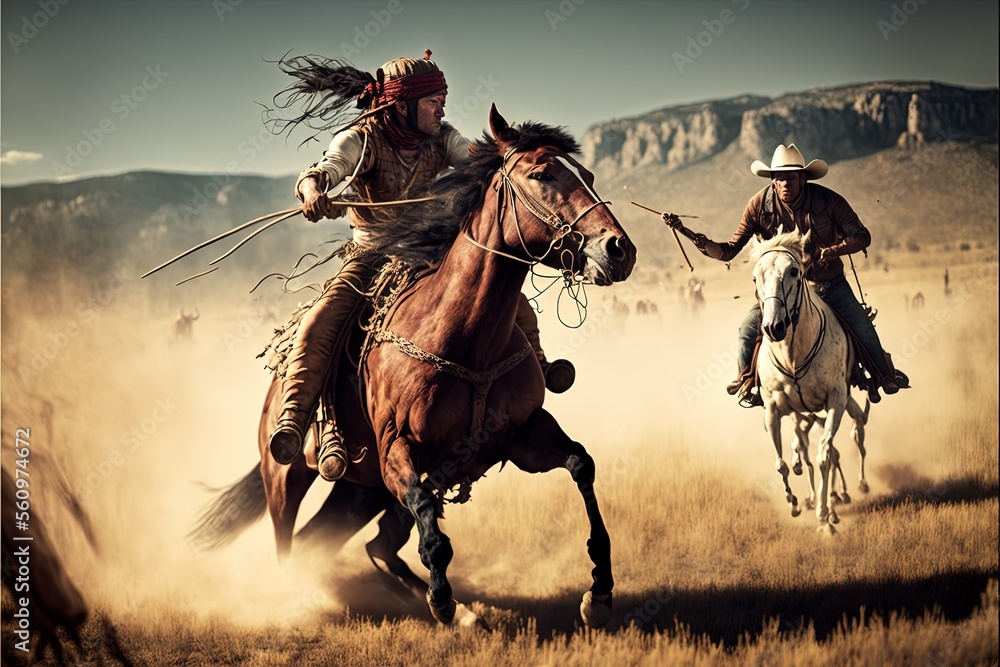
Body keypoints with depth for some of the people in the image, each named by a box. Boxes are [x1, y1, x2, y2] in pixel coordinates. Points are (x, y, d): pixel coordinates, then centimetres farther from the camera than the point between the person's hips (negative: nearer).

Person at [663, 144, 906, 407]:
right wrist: (704, 243, -31)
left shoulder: (827, 200, -17)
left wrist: (833, 251, -32)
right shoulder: (760, 205, -14)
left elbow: (862, 236, -14)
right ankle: (747, 383, 9)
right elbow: (729, 251, -10)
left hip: (831, 285, 0)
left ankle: (884, 377, 30)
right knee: (749, 327, -17)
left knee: (865, 333, -1)